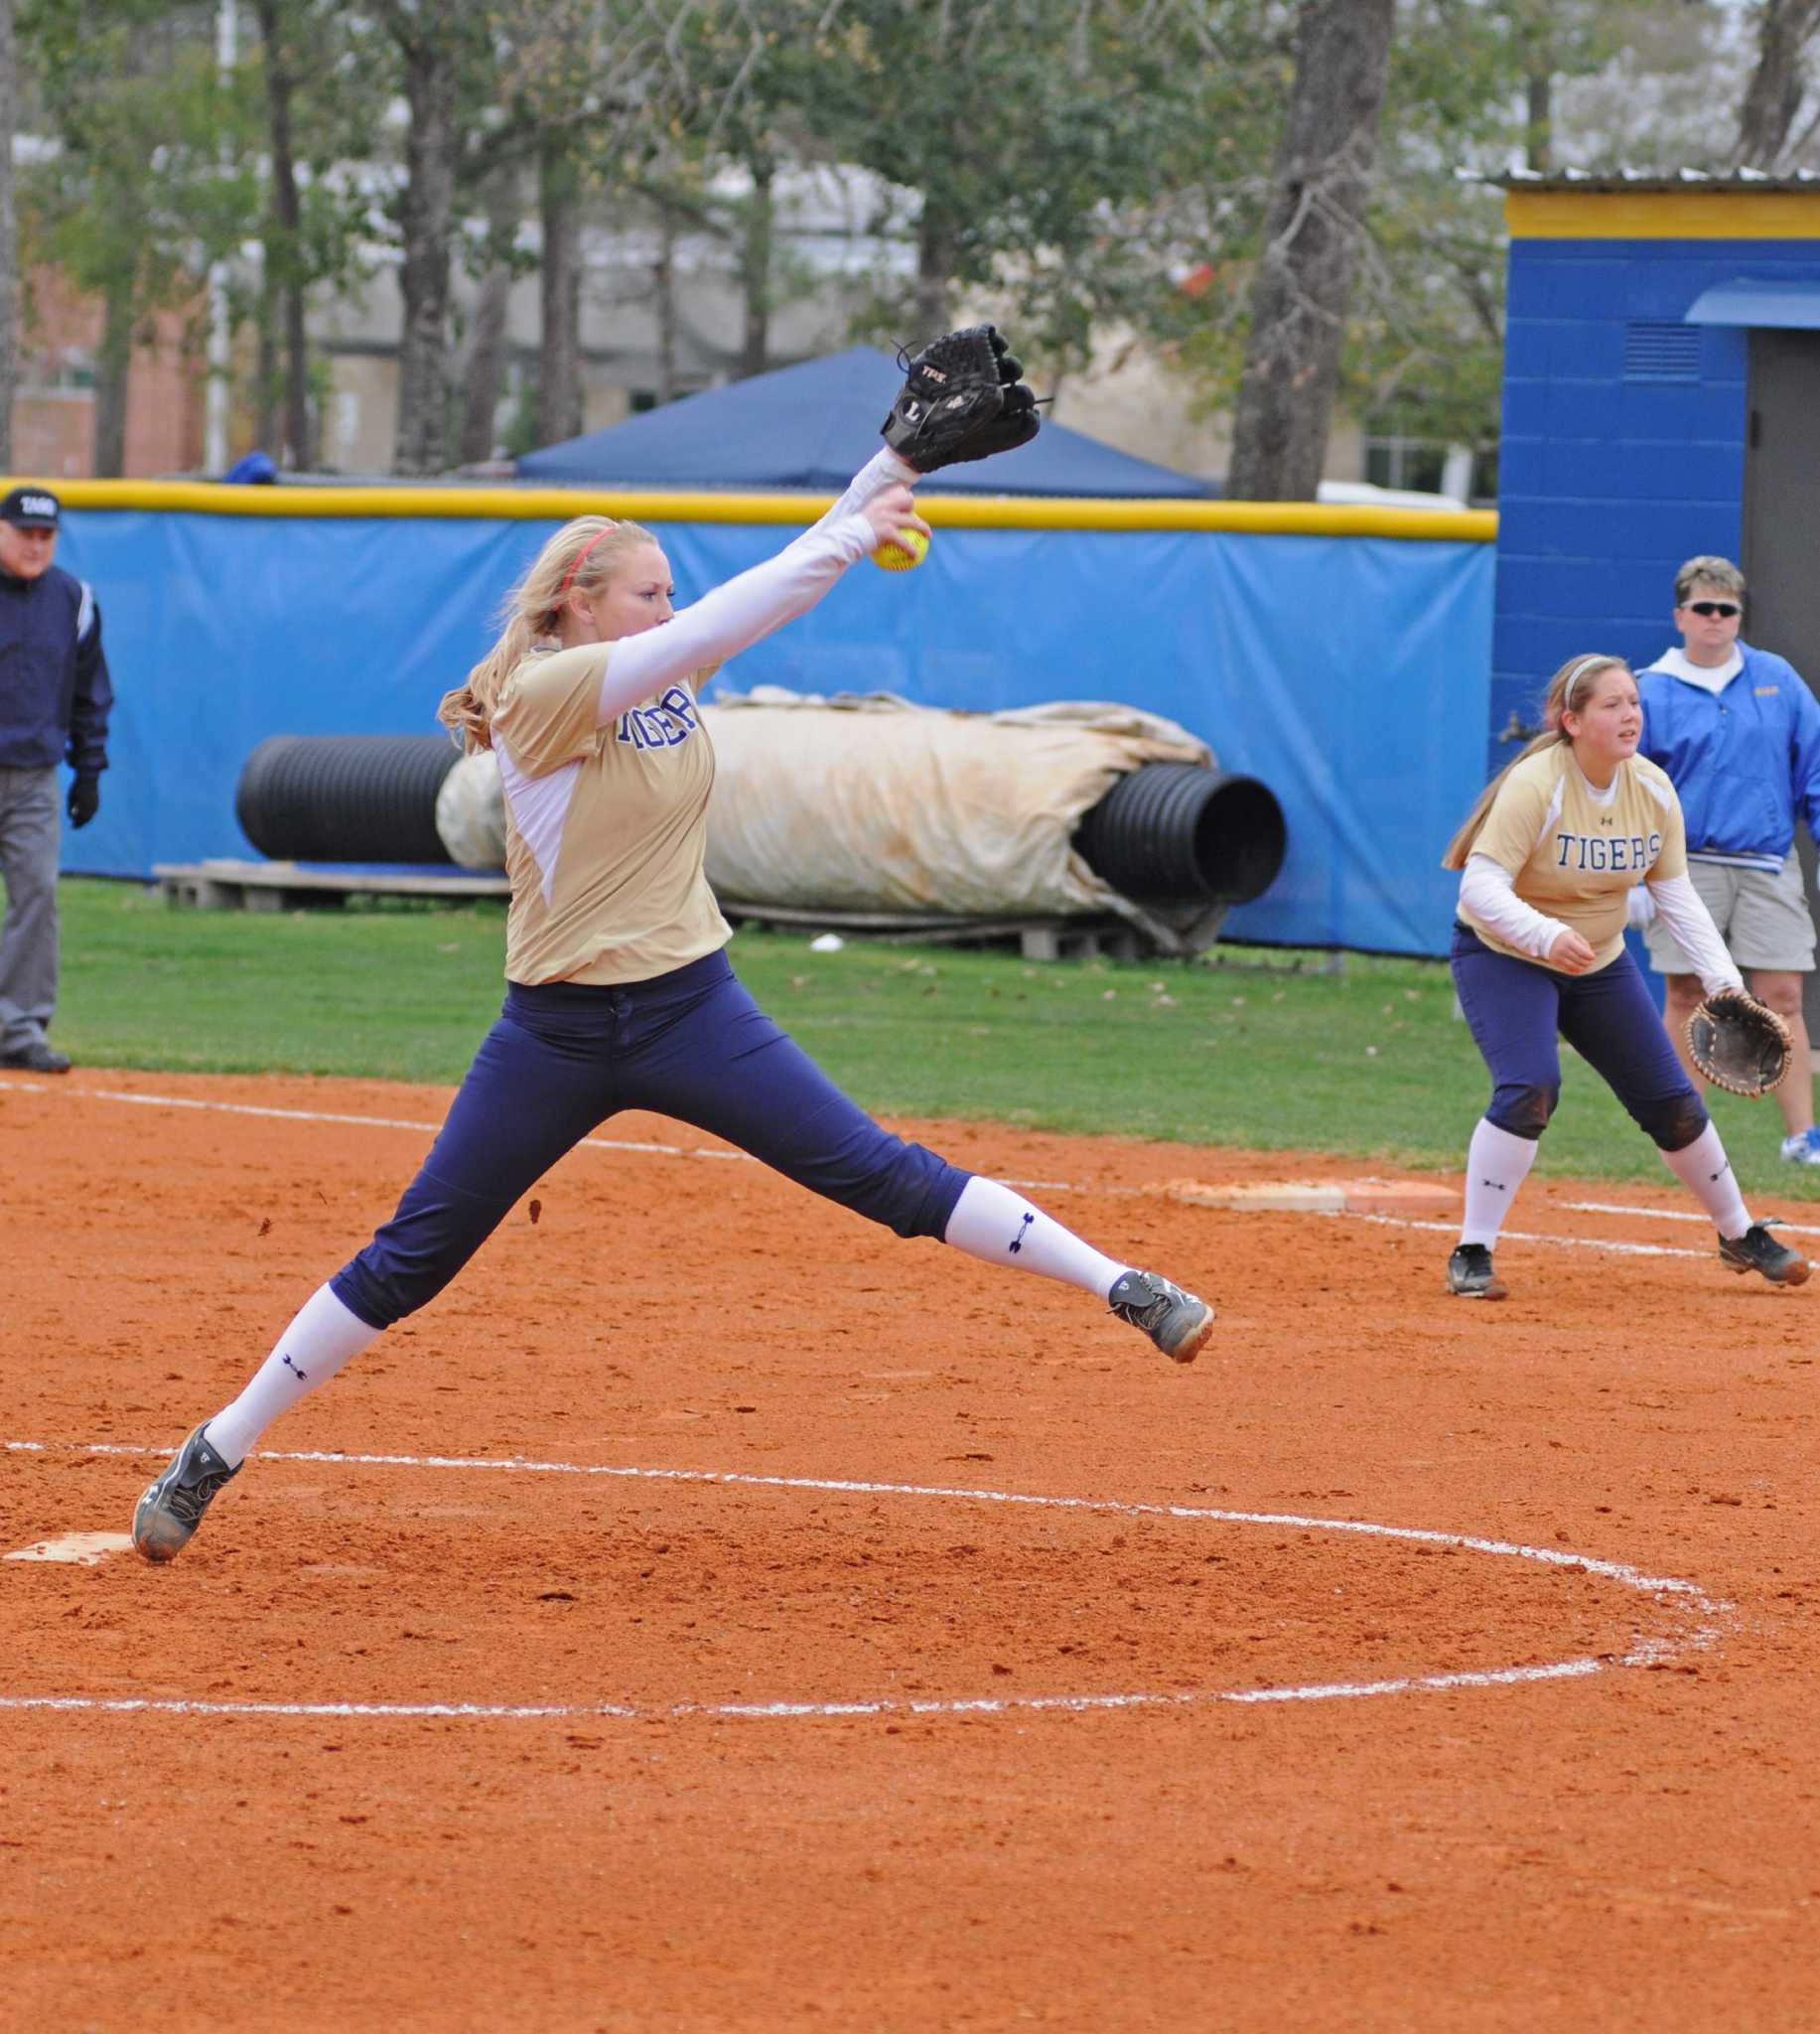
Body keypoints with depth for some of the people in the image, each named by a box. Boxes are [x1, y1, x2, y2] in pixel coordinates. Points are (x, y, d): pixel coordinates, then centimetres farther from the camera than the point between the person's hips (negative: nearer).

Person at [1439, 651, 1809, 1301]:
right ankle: (1472, 1257, -19)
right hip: (1503, 954, -6)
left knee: (1670, 1100, 9)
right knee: (1530, 1088, -28)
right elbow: (1480, 886, -32)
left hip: (1599, 962, 6)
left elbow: (1676, 894, 0)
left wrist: (1723, 978, -11)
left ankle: (1741, 1236, 31)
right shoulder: (1535, 785, -27)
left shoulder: (1653, 790, -8)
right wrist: (1546, 935, -49)